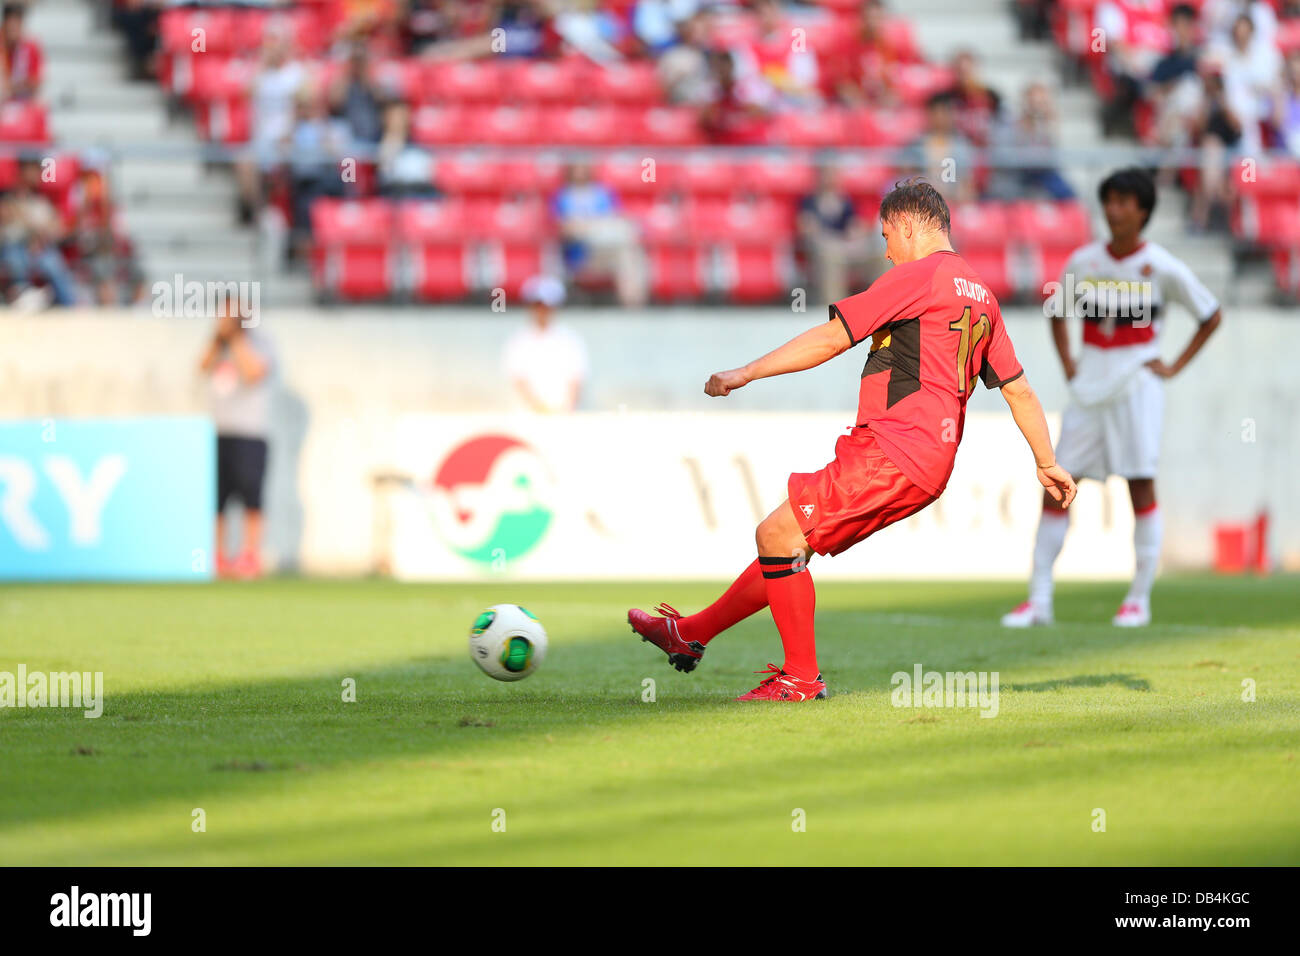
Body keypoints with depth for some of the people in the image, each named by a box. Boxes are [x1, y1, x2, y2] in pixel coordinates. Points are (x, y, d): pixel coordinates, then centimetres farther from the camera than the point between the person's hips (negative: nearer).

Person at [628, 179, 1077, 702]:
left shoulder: (916, 276, -7)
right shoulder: (981, 295, 19)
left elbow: (830, 339, -9)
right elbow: (1019, 389, 22)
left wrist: (746, 373, -5)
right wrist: (1047, 463, 30)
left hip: (893, 453, -10)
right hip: (930, 468, 10)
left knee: (777, 534, -9)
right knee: (790, 541, 15)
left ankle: (802, 677, -5)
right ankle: (693, 633, 22)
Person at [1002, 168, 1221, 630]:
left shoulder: (1162, 268, -4)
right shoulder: (1084, 262, 4)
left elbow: (1211, 316, 6)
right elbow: (1059, 314, 20)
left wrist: (1176, 366, 0)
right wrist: (1067, 362, 7)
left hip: (1138, 381, -3)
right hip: (1091, 381, 3)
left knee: (1141, 485, -5)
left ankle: (1140, 598, 5)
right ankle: (1039, 599, 1)